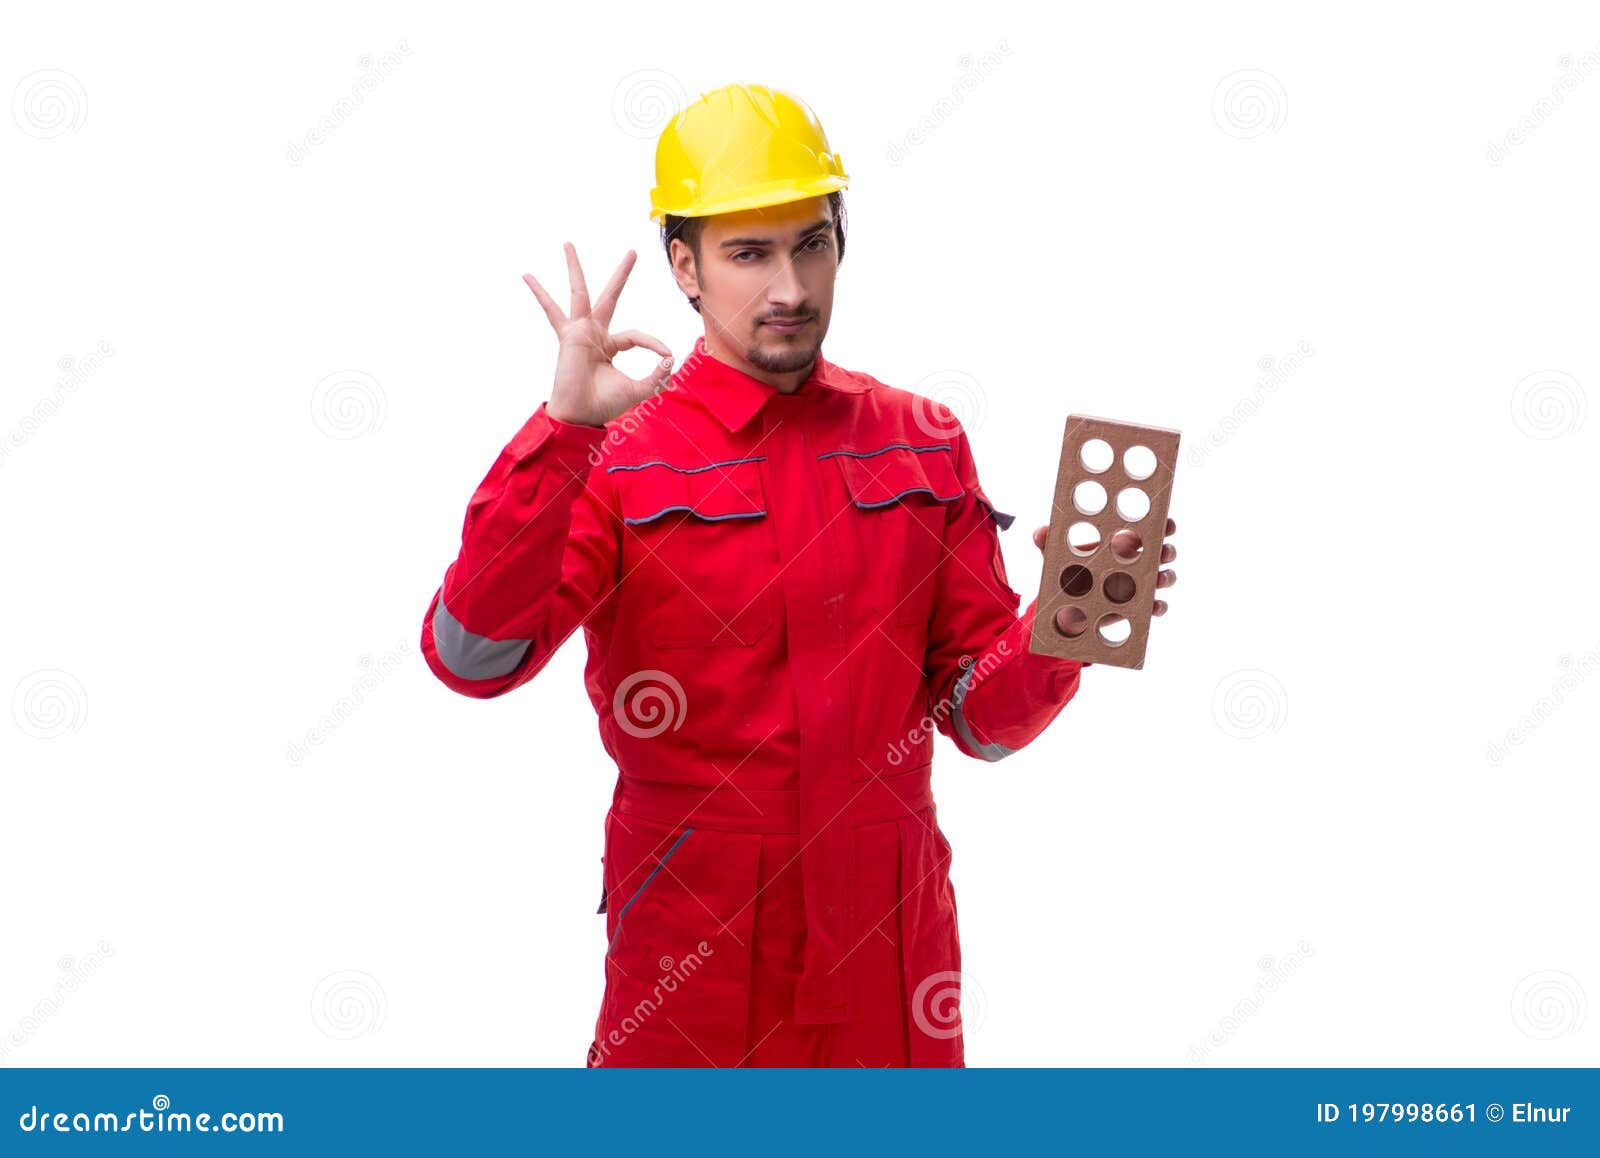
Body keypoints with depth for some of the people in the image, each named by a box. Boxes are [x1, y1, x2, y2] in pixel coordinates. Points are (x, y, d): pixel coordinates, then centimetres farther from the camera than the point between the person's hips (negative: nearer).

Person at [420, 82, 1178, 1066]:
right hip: (691, 940, -3)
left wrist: (1055, 632, -16)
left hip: (890, 941, 3)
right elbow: (472, 655, -20)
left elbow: (981, 718, 4)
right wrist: (565, 428, -27)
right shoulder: (611, 454, -5)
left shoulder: (924, 443, 4)